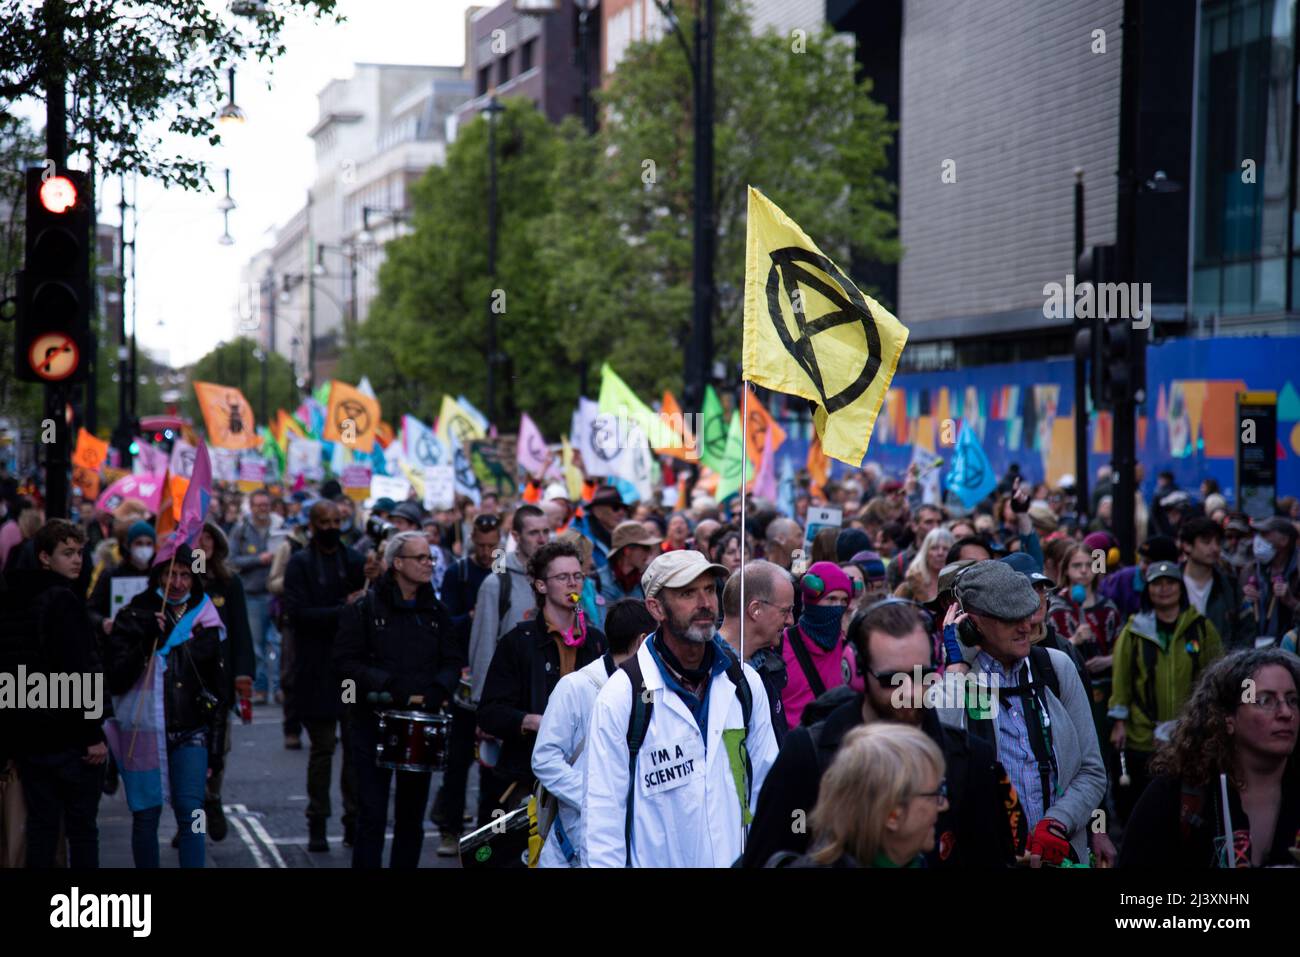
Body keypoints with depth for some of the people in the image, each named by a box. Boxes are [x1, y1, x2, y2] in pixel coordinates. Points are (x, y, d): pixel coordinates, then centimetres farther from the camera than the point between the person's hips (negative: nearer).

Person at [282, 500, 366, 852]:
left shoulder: (354, 559, 9)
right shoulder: (300, 564, 0)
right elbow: (297, 612, -11)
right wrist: (343, 609, -16)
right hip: (318, 669, -3)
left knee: (356, 745, 3)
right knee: (322, 747, 1)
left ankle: (353, 822, 10)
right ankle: (317, 824, 9)